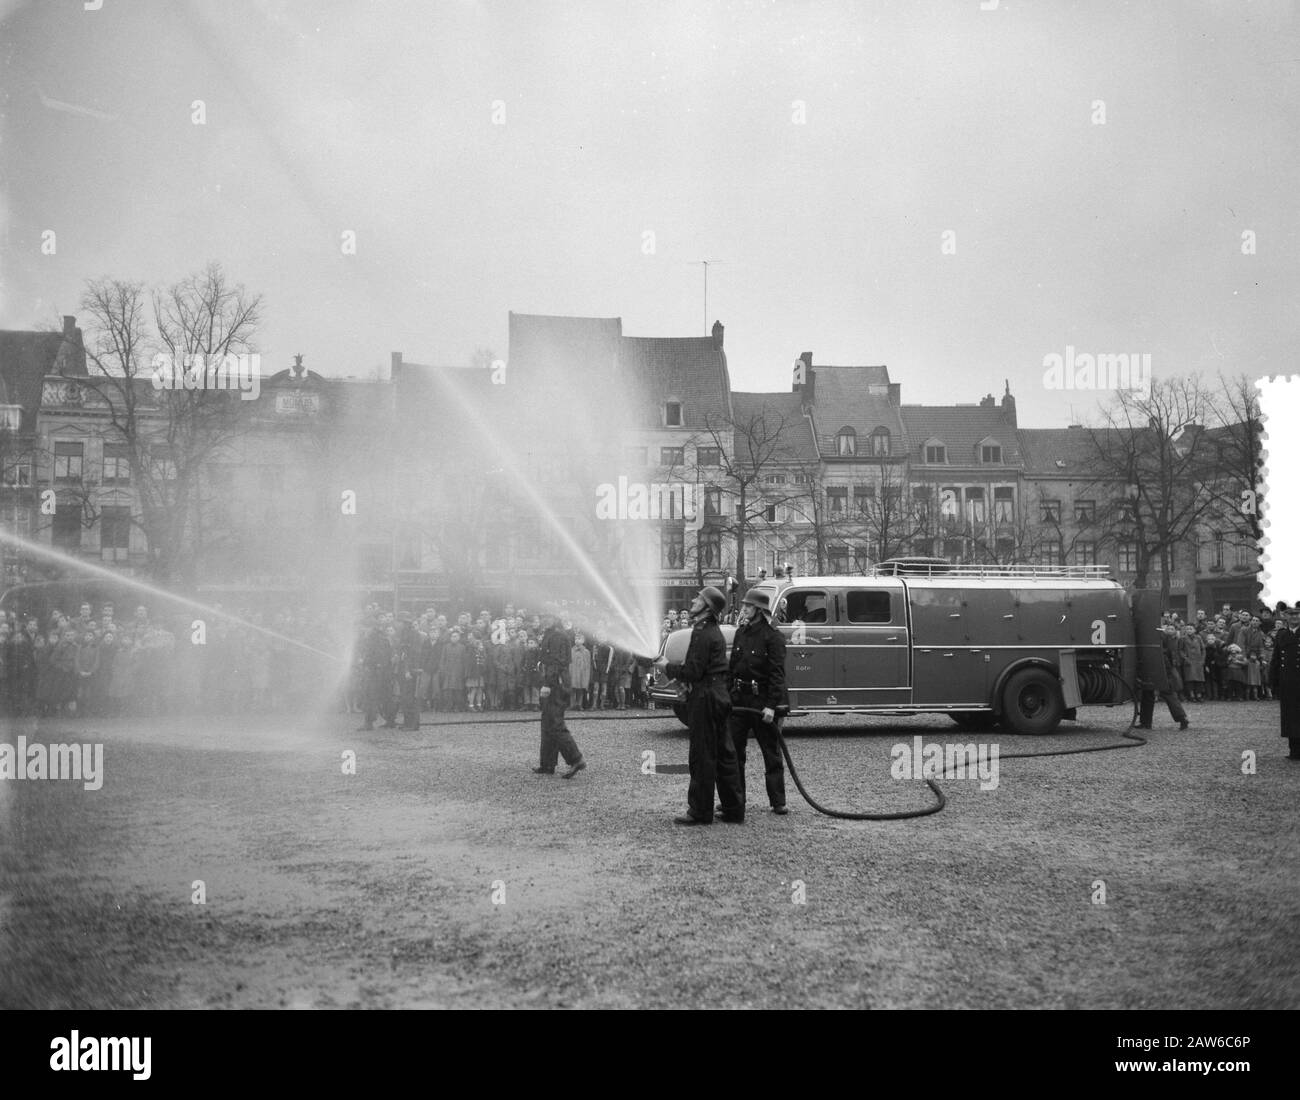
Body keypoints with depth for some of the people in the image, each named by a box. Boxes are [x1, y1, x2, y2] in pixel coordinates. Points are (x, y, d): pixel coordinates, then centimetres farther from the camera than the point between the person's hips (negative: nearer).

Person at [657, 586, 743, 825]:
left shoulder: (703, 633, -17)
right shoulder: (714, 630, 15)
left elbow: (693, 671, -20)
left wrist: (669, 667, -6)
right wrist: (677, 672, 13)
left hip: (705, 698, -10)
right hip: (718, 695, 10)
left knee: (702, 757, -3)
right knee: (723, 754, 13)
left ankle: (700, 812, 3)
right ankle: (733, 809, 18)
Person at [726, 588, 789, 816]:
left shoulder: (772, 637, -10)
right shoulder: (740, 633, 10)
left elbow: (777, 674, -14)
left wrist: (771, 705, -20)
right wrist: (727, 695, 12)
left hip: (762, 701, -6)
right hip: (739, 699, 6)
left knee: (771, 754, 3)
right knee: (733, 750, 6)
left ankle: (778, 802, 9)